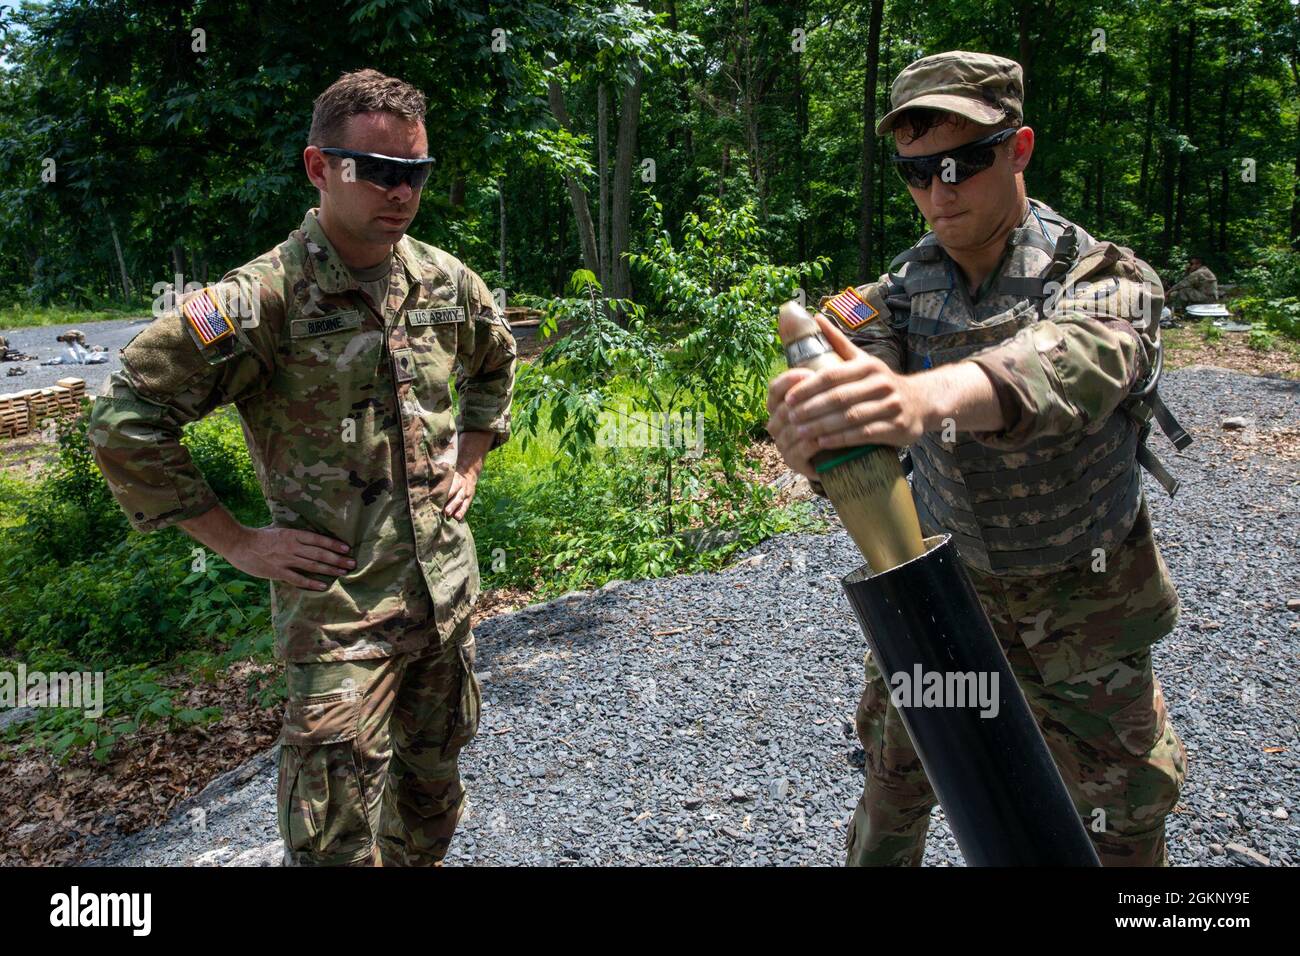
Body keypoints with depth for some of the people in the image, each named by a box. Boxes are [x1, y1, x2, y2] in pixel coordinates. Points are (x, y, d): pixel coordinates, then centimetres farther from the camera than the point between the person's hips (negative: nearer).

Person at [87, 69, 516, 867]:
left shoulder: (446, 282, 1)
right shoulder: (262, 298, -16)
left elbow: (497, 365, 23)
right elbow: (124, 421, -14)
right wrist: (237, 542, -12)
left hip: (448, 594, 6)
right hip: (338, 611, -5)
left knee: (434, 786, 23)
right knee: (340, 840, 3)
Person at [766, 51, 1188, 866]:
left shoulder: (1107, 281, -22)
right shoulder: (908, 285, -6)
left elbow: (1071, 359, -45)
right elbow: (859, 353, -24)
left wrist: (929, 394, -67)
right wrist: (810, 414, -50)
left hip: (1076, 608, -3)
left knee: (1118, 832, 11)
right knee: (893, 772, 16)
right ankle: (877, 858, 42)